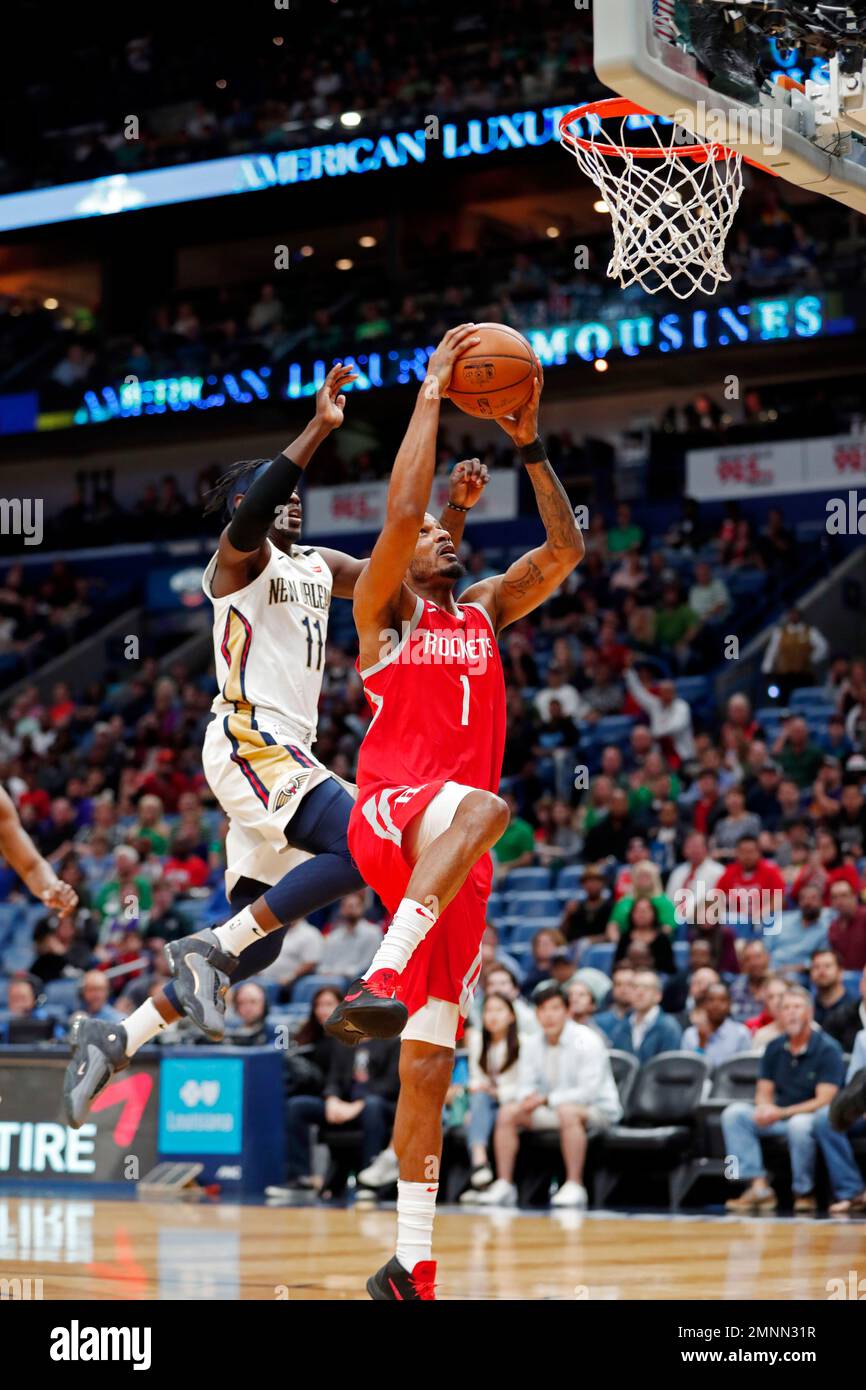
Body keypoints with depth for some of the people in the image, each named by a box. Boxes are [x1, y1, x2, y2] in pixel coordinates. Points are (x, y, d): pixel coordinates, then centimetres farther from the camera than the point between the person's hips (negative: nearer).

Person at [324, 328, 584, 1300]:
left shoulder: (484, 611, 24)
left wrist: (529, 445, 11)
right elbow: (401, 508, -9)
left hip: (453, 868, 6)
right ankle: (377, 983, -49)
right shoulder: (384, 610, 7)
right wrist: (432, 393, -3)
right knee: (479, 805, -42)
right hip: (386, 814, -6)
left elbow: (564, 550, 16)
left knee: (428, 1069, 2)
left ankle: (410, 1267, 2)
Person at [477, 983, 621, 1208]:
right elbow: (527, 1086, 5)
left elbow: (589, 1091, -24)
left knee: (567, 1111, -39)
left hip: (597, 1110, -7)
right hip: (552, 1110, 7)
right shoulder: (532, 1045, 3)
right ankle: (504, 1185, -12)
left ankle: (574, 1186, -35)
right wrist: (528, 1099, -21)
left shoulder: (586, 1042, -17)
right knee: (507, 1112, -10)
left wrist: (546, 1100, -28)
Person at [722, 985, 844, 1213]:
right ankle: (758, 1186, -22)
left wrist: (782, 1113, -23)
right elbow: (764, 1092, 10)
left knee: (799, 1124, -39)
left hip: (811, 1118, -6)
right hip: (777, 1119, 6)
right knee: (734, 1113, -15)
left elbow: (824, 1101, -15)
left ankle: (804, 1192, -19)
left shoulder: (827, 1049, -9)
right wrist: (765, 1108, -16)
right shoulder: (775, 1048, 8)